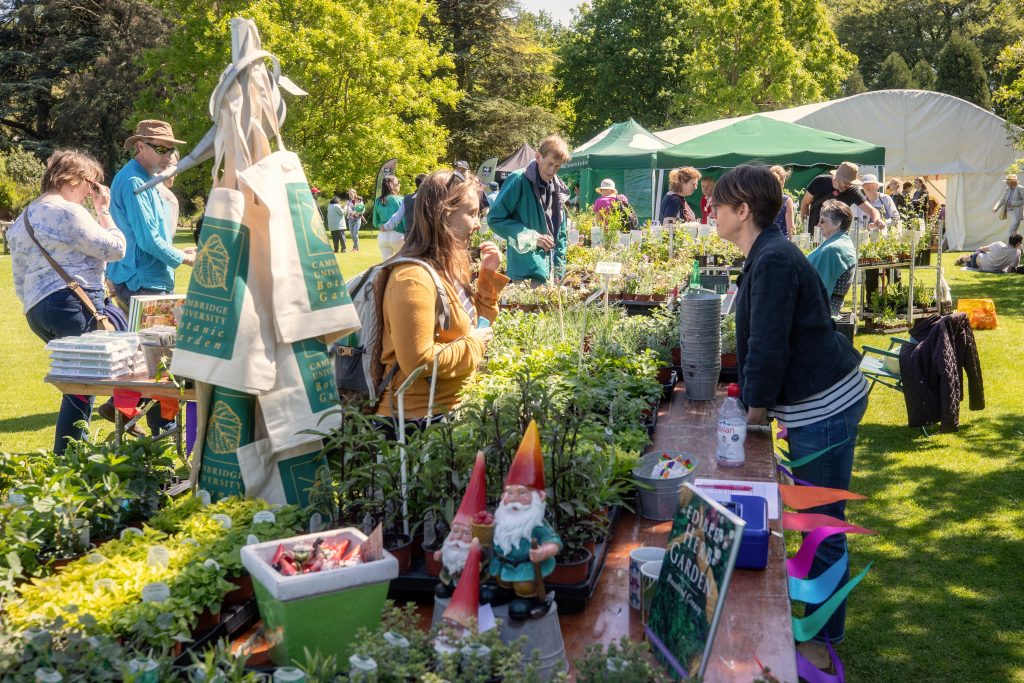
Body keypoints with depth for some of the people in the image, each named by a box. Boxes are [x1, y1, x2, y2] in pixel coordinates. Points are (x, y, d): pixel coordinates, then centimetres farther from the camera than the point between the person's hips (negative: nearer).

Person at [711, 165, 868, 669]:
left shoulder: (773, 261, -21)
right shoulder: (768, 254, 11)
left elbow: (768, 350, -22)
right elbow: (760, 343, 17)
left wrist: (754, 414, -11)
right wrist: (757, 404, 16)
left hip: (824, 408, -10)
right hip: (821, 401, 10)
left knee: (823, 528, 2)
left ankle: (823, 641, 16)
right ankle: (817, 621, 35)